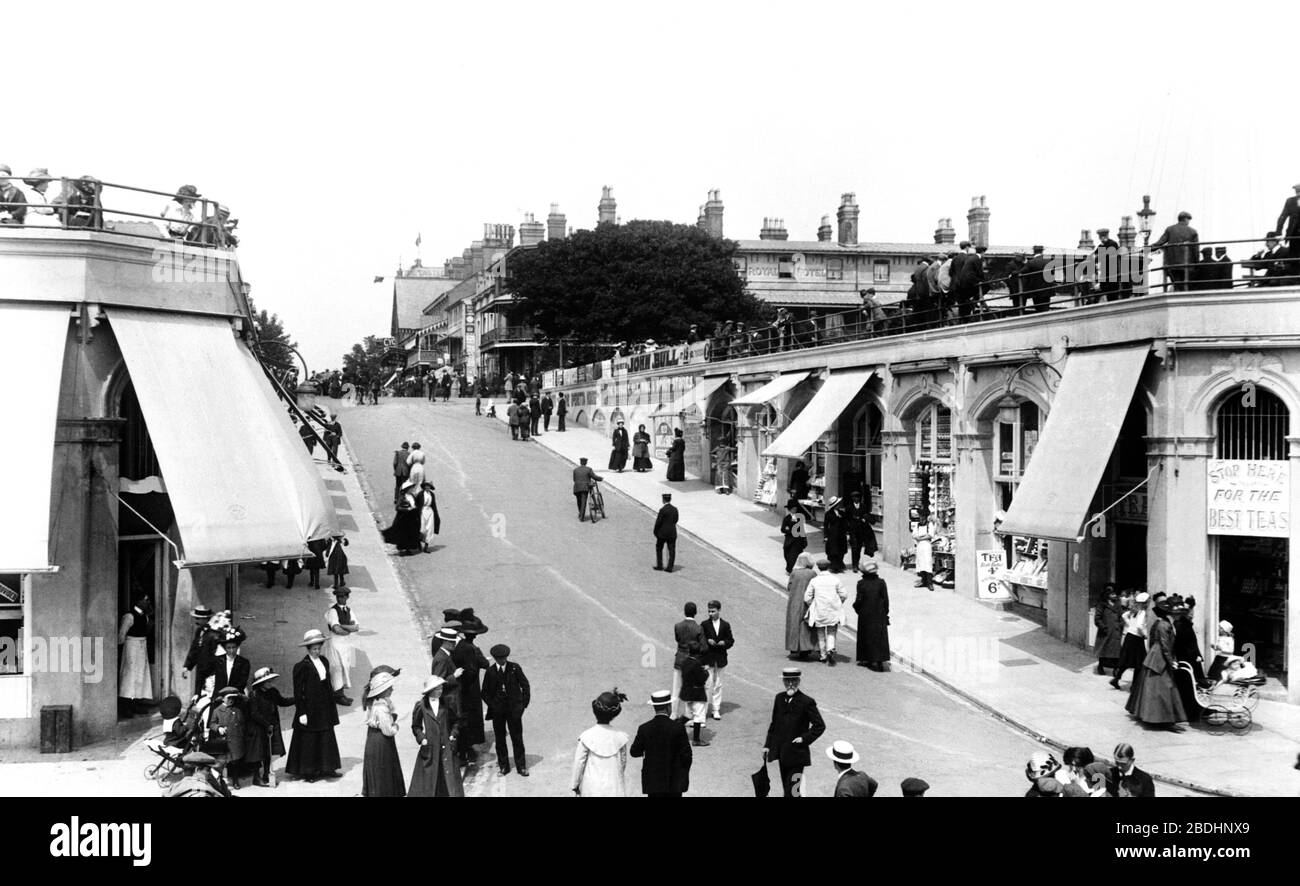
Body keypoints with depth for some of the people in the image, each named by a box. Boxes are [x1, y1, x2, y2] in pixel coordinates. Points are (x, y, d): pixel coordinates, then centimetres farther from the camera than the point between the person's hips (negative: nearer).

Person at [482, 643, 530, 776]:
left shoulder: (514, 668, -4)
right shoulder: (490, 671, -3)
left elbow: (525, 686, 3)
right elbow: (485, 693, 5)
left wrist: (524, 704, -1)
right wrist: (492, 705, -5)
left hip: (514, 709, -1)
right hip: (497, 711, 1)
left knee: (517, 738, 3)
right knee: (500, 738, 9)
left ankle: (521, 766, 13)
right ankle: (503, 766, 21)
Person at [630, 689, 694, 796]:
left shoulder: (644, 729, -9)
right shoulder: (678, 727, -13)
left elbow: (635, 752, 0)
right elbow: (686, 754, -8)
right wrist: (684, 775, 7)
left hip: (653, 781, 1)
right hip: (674, 781, -1)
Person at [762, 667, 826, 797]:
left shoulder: (806, 702, -11)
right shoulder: (779, 698, 6)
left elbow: (820, 726, -8)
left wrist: (805, 738, -14)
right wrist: (767, 745, 10)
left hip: (797, 753, -6)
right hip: (781, 752, 6)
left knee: (792, 791, -9)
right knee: (785, 790, 15)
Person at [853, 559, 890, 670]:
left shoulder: (861, 583, -12)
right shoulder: (881, 582, -7)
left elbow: (859, 600, -12)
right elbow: (885, 600, -4)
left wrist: (856, 607, 9)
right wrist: (885, 613, 6)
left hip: (865, 616, -1)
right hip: (879, 616, 1)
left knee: (867, 637, 11)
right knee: (880, 636, 7)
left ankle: (867, 659, 16)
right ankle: (878, 661, 3)